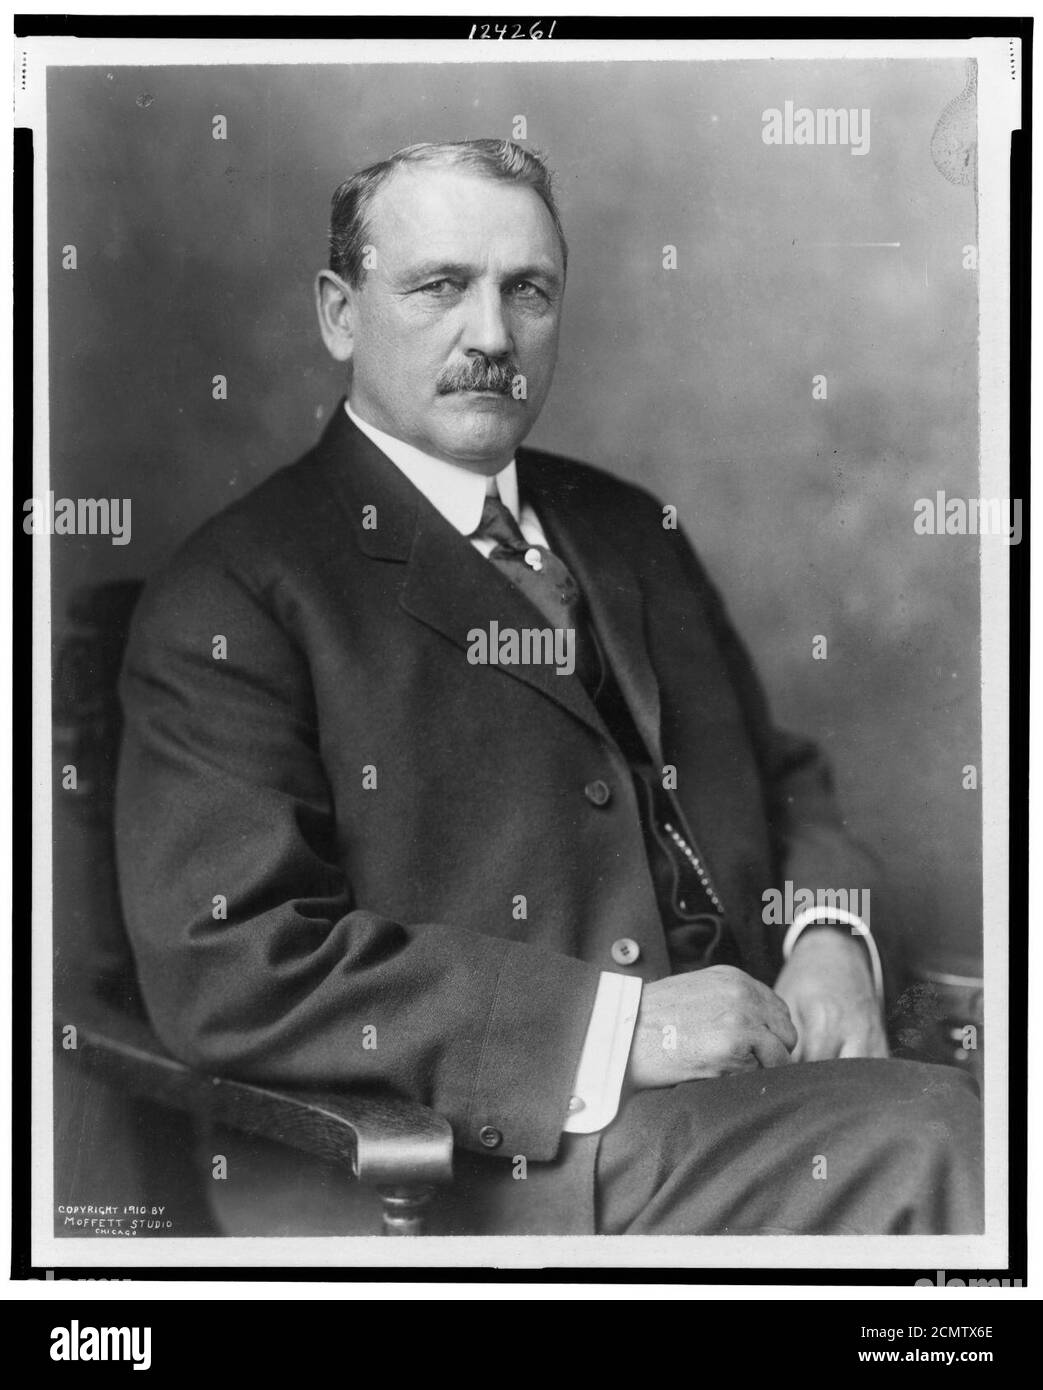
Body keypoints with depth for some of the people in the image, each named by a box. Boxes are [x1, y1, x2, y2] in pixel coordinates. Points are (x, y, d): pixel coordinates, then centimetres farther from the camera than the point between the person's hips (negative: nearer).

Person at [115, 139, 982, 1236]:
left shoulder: (631, 530, 20)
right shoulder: (229, 600, -3)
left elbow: (783, 779, 24)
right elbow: (226, 972, -13)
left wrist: (831, 933, -1)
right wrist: (617, 1025, -18)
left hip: (753, 1075, 7)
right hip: (512, 1151, -7)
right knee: (927, 1137, -28)